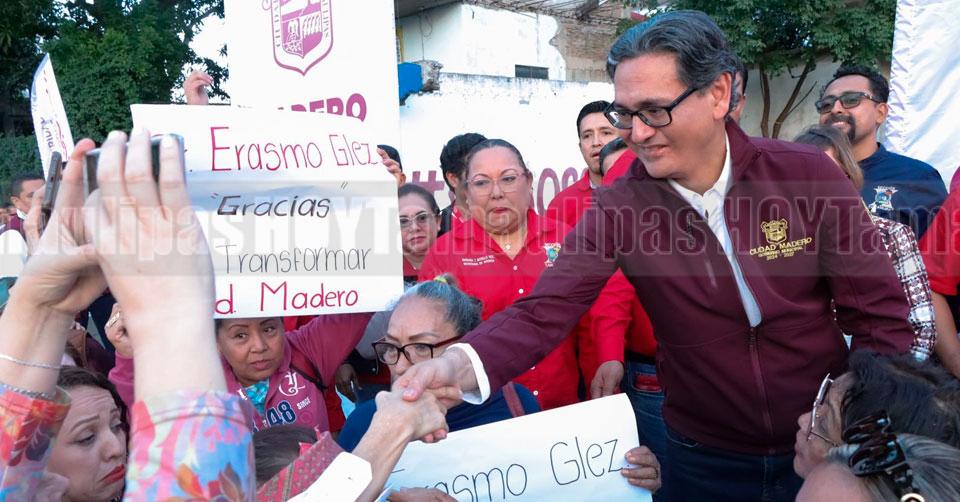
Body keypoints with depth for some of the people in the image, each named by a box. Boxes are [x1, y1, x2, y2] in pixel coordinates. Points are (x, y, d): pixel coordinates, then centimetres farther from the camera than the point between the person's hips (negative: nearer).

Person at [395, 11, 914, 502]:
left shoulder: (808, 176, -13)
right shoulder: (619, 207, -13)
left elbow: (879, 313, -7)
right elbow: (545, 310, -23)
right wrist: (463, 365, -42)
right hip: (705, 460, 1)